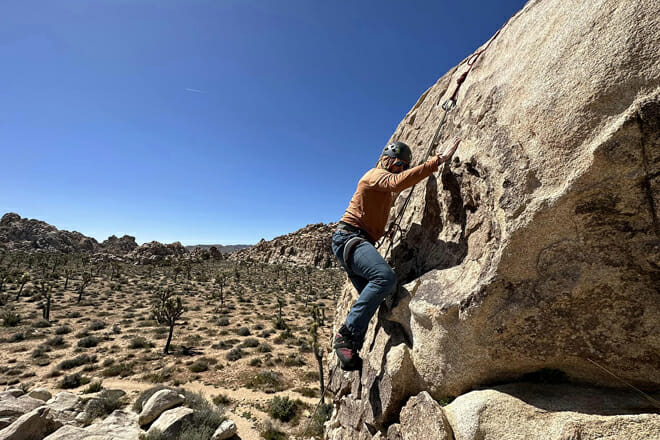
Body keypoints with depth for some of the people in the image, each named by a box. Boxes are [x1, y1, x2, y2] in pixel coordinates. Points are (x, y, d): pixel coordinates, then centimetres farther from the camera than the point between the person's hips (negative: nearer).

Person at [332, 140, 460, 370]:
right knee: (385, 277, -32)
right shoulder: (375, 174, -4)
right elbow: (399, 182, -25)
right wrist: (439, 160, -25)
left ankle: (350, 350, 13)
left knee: (371, 298, 7)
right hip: (349, 237, -10)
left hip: (357, 242, 11)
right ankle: (347, 335, -26)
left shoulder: (384, 185, 27)